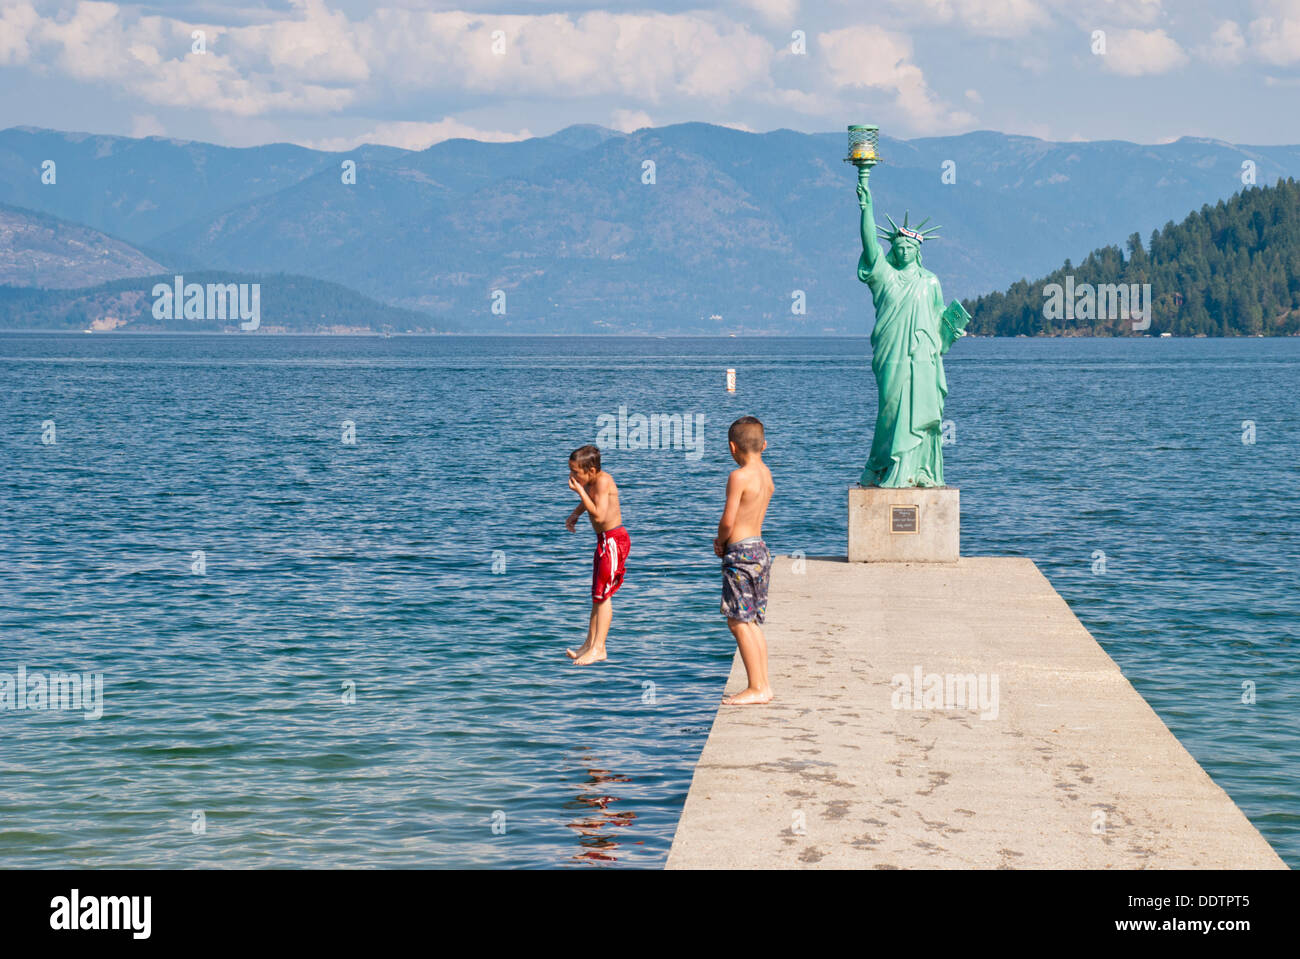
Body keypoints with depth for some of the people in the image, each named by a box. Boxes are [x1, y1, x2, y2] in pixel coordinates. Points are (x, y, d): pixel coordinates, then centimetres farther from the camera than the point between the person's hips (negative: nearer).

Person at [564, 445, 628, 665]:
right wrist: (575, 514, 15)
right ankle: (590, 644, 20)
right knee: (597, 595, 14)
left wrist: (580, 491, -26)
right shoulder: (591, 481, 6)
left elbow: (599, 515, -31)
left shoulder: (603, 481, -22)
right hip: (604, 540, 10)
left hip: (614, 540, -10)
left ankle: (598, 648, -2)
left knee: (603, 594, -6)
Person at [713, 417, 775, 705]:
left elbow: (727, 521, -19)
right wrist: (725, 542, 7)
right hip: (761, 549, 9)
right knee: (753, 622, 15)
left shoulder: (739, 477, -16)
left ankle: (756, 689, -4)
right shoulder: (766, 473, 9)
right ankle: (764, 685, 16)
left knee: (739, 622, -4)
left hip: (741, 552, -9)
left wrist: (720, 542, 1)